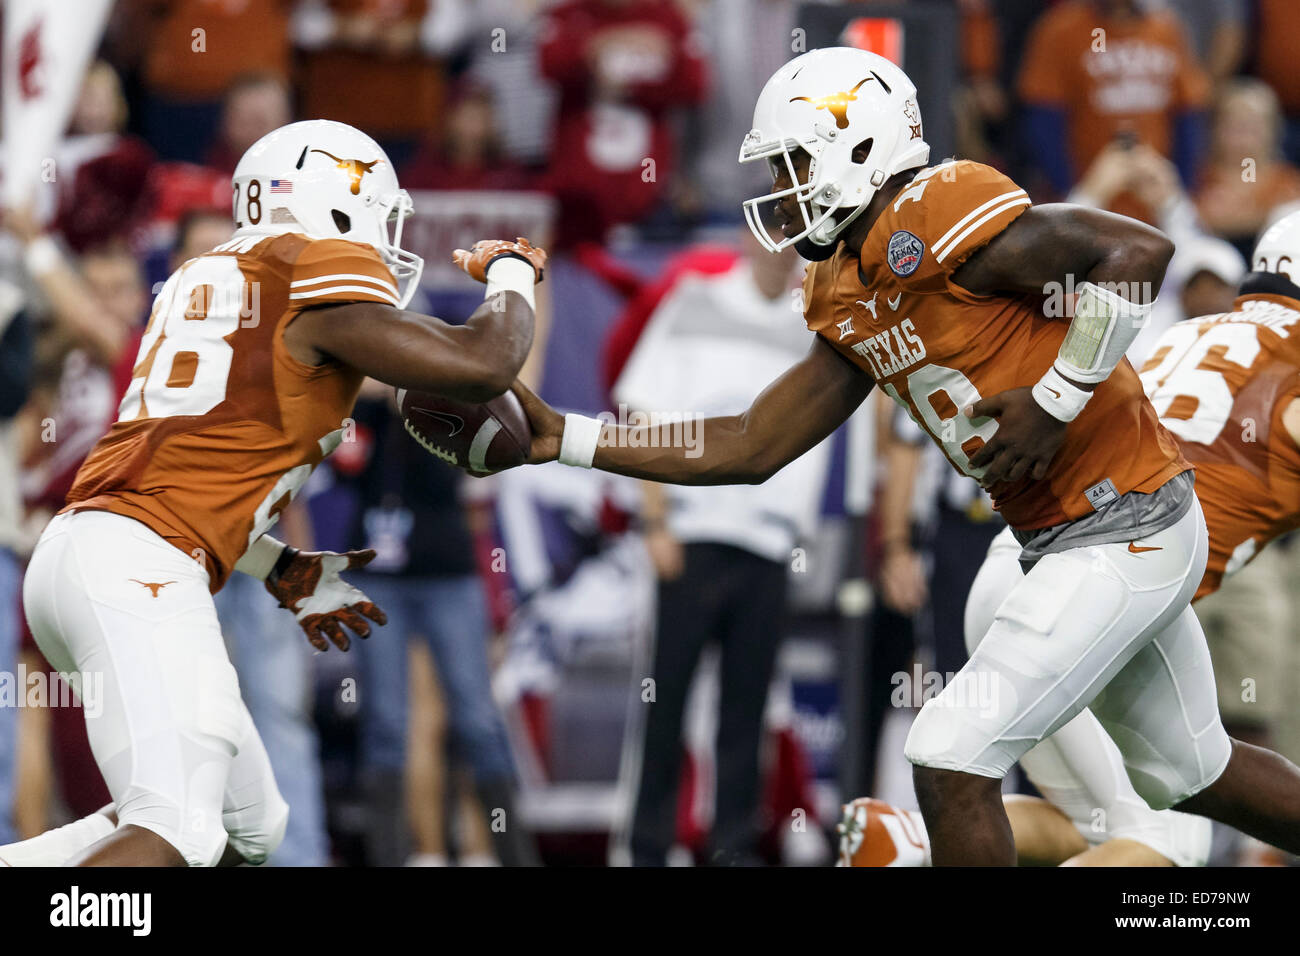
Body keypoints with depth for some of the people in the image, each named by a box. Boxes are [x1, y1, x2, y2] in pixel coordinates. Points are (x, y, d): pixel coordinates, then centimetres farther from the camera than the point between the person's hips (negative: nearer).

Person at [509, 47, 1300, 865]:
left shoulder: (929, 221, -20)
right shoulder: (847, 304, 9)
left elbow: (1141, 251, -24)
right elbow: (749, 450, 9)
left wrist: (1055, 400, -21)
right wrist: (566, 440, 4)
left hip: (1123, 535, -10)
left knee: (953, 762, -10)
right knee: (1191, 773, 23)